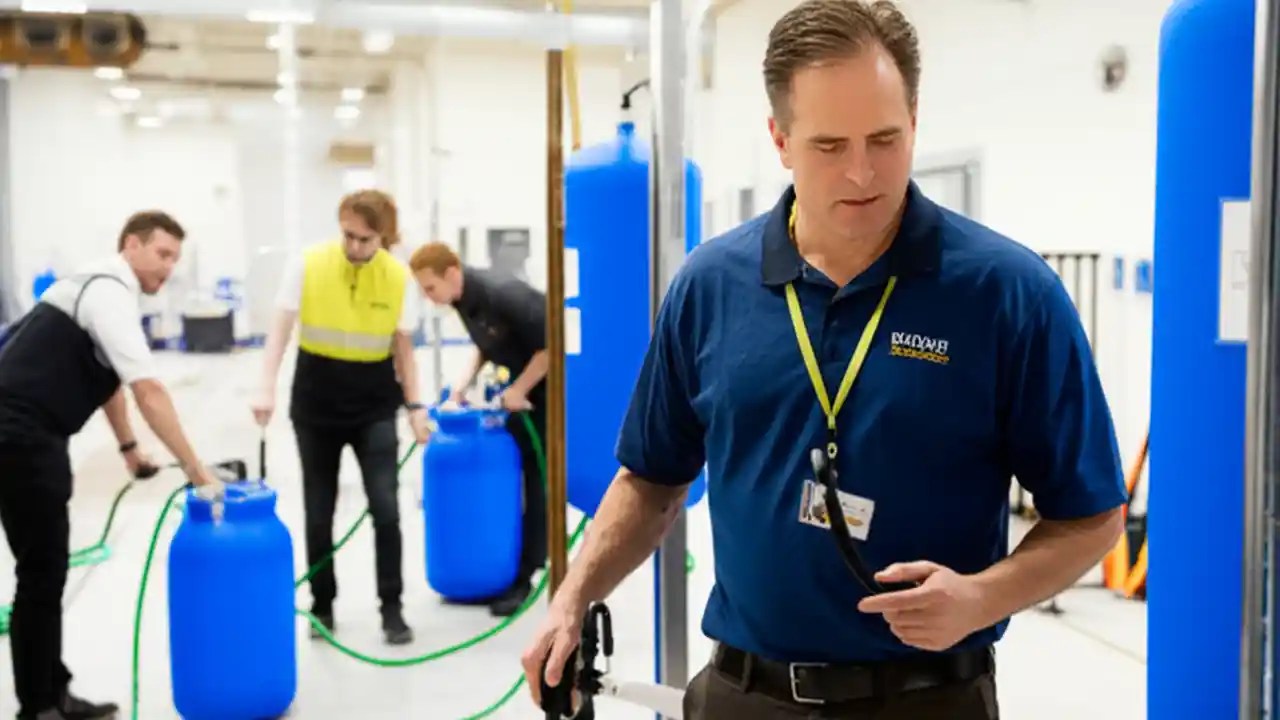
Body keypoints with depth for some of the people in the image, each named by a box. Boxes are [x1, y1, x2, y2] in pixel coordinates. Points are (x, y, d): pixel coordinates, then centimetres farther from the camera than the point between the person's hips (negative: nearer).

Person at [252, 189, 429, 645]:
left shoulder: (399, 277, -7)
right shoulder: (307, 265, -10)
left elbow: (403, 348, 1)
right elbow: (280, 330, -9)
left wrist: (415, 406, -4)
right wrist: (267, 388, -20)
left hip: (375, 406, 0)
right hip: (316, 403, 0)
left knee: (385, 508, -6)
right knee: (319, 513, 8)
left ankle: (392, 608, 9)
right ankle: (322, 606, 25)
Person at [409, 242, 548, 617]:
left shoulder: (502, 294, -29)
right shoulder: (463, 297, -2)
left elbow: (550, 344, -27)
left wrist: (519, 390, -20)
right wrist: (465, 380, 0)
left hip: (548, 384, -8)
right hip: (520, 382, 9)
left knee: (537, 478, -4)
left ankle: (523, 576, 4)